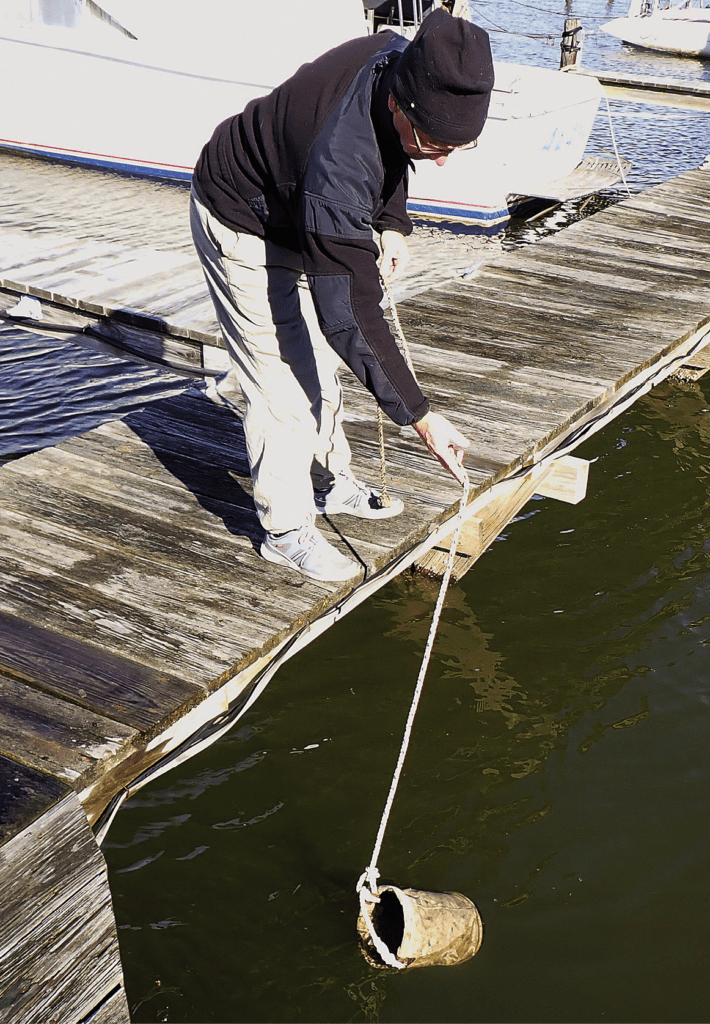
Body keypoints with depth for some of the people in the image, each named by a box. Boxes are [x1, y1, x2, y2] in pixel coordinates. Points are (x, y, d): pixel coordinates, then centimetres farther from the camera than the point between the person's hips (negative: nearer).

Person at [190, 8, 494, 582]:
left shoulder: (400, 57, -22)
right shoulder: (338, 169, -45)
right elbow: (351, 315, -41)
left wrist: (393, 222, -4)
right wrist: (420, 417, -39)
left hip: (300, 213, 8)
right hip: (242, 227, -8)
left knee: (319, 359, 18)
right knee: (281, 379, -6)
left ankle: (332, 483, 35)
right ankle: (288, 532, 10)